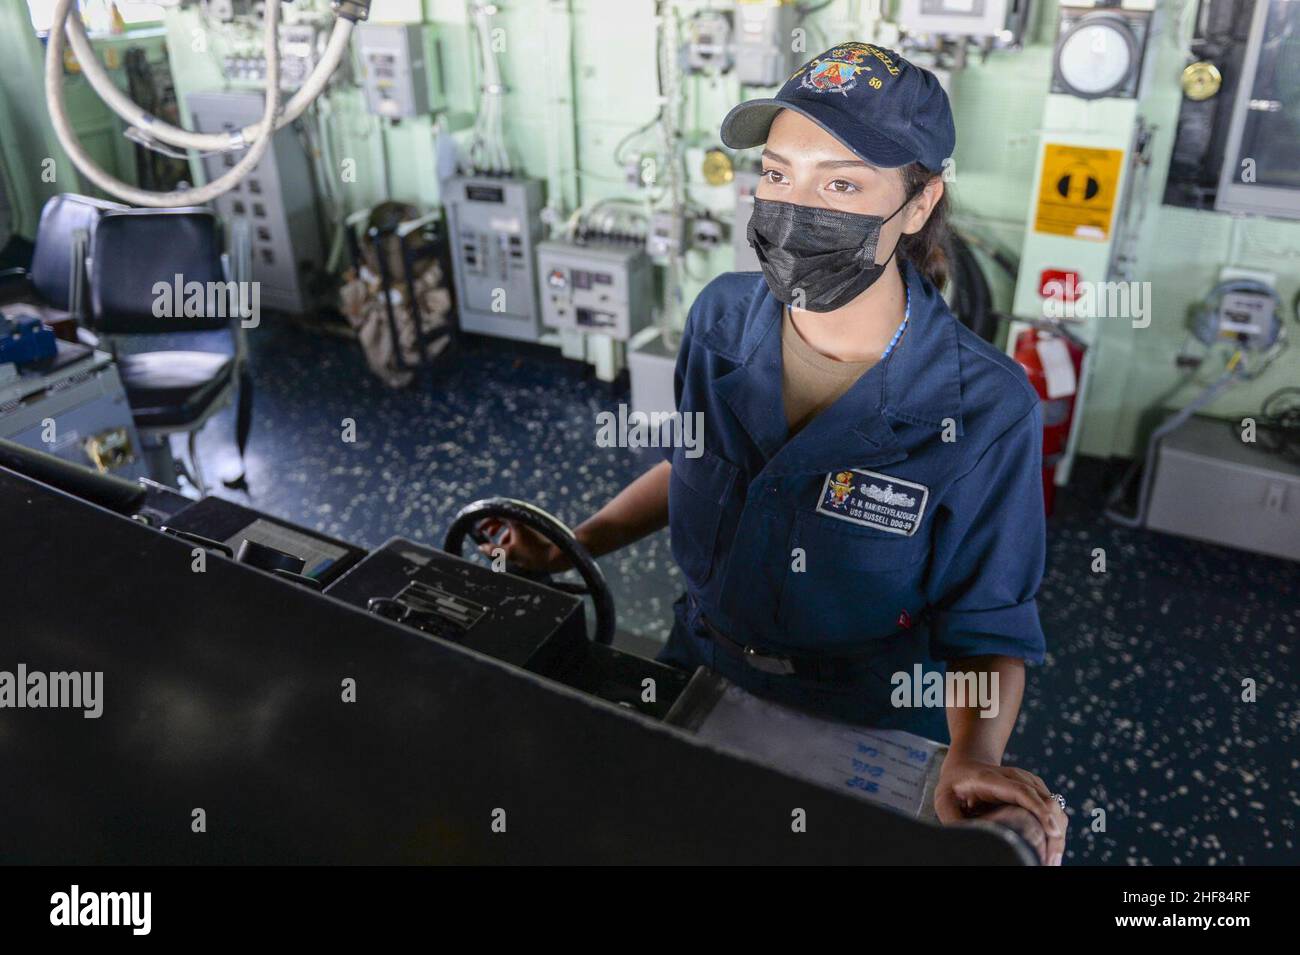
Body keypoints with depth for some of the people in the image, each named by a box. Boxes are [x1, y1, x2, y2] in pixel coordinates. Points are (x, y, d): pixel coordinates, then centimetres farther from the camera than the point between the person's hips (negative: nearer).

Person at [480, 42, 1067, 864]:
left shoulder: (984, 411, -23)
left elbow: (986, 629, -15)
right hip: (697, 674, 3)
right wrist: (575, 545, -2)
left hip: (867, 735, -2)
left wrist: (974, 756, -33)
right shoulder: (723, 317, -11)